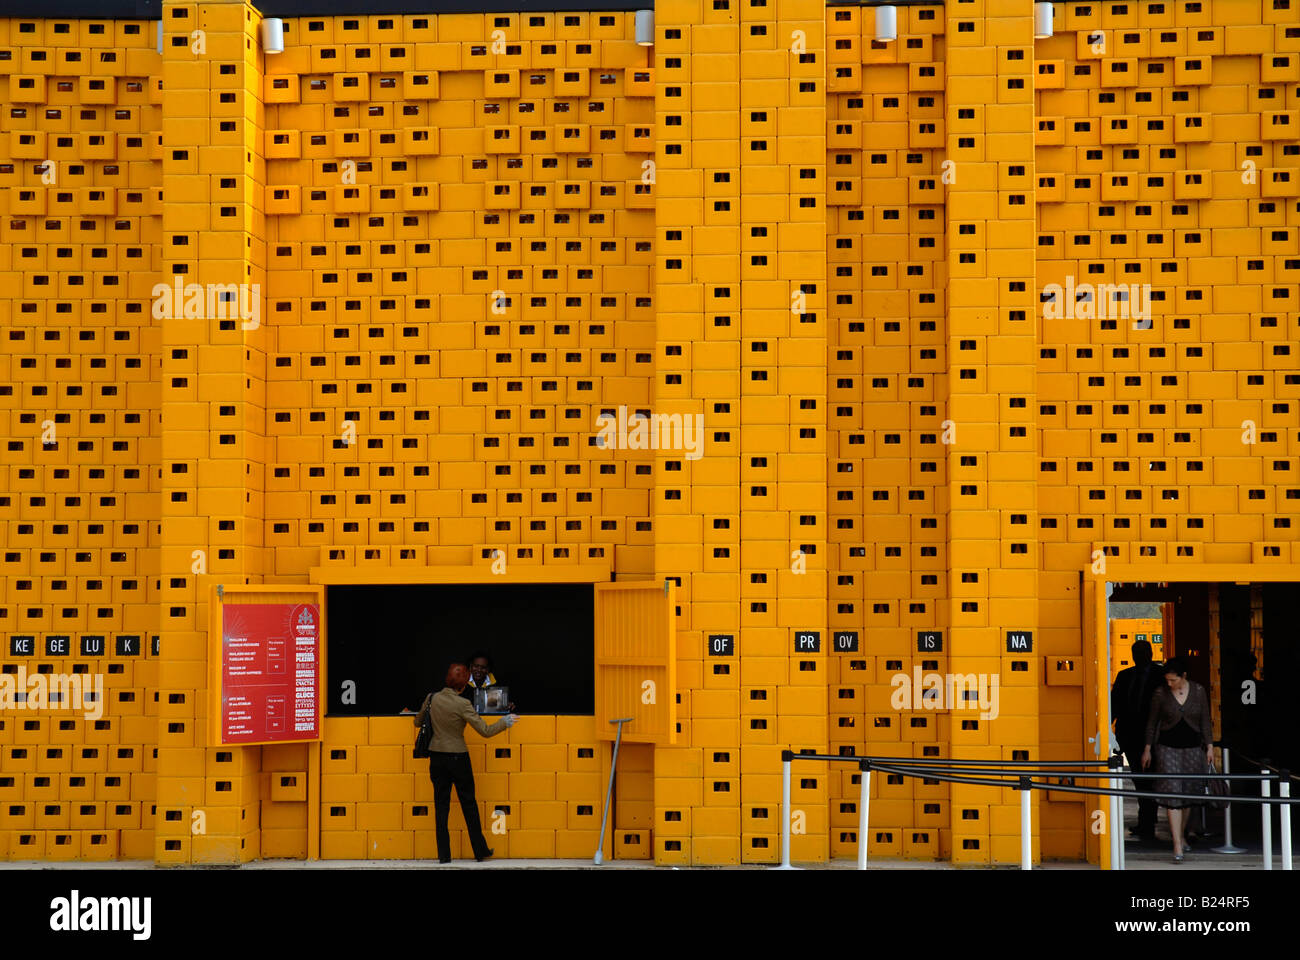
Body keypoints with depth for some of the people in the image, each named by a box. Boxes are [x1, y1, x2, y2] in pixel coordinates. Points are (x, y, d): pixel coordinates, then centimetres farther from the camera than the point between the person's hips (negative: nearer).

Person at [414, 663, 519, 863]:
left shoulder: (432, 698, -2)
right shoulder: (462, 704, -15)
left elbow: (417, 722, 14)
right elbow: (485, 731, -14)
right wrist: (505, 722, 2)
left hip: (437, 756, 3)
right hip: (458, 757, -3)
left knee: (441, 805, 7)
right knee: (469, 804, 9)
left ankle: (444, 854, 3)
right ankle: (480, 851, 17)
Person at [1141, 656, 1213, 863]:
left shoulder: (1198, 691, -1)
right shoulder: (1160, 693, -4)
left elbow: (1205, 720, 5)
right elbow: (1152, 722, 3)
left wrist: (1209, 747, 3)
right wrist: (1147, 749, 5)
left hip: (1193, 747, 2)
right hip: (1168, 747, -2)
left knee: (1188, 793, 9)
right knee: (1172, 793, -11)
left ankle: (1181, 834, 31)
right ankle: (1177, 845, -14)